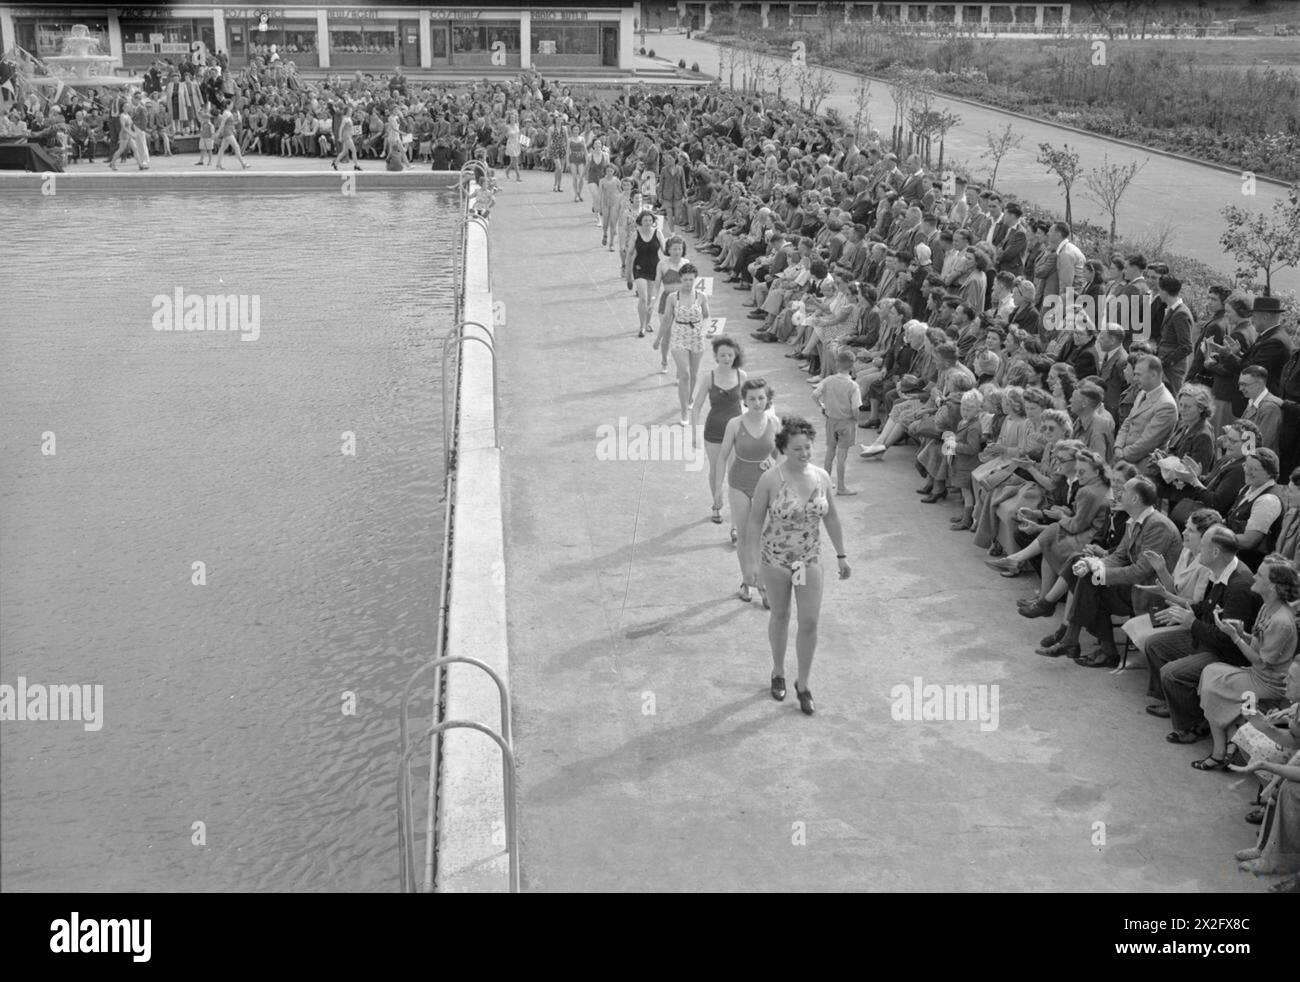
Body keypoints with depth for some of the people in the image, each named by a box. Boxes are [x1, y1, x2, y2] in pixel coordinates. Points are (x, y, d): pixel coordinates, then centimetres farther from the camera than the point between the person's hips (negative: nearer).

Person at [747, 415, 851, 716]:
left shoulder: (821, 477, -5)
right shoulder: (770, 480, -15)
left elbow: (831, 518, 6)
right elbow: (755, 521, -8)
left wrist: (842, 555, 9)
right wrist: (754, 561, -12)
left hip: (810, 561, 2)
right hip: (775, 560, -2)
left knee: (810, 623, 1)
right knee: (780, 616, 15)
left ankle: (803, 684, 17)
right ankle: (778, 672, 37)